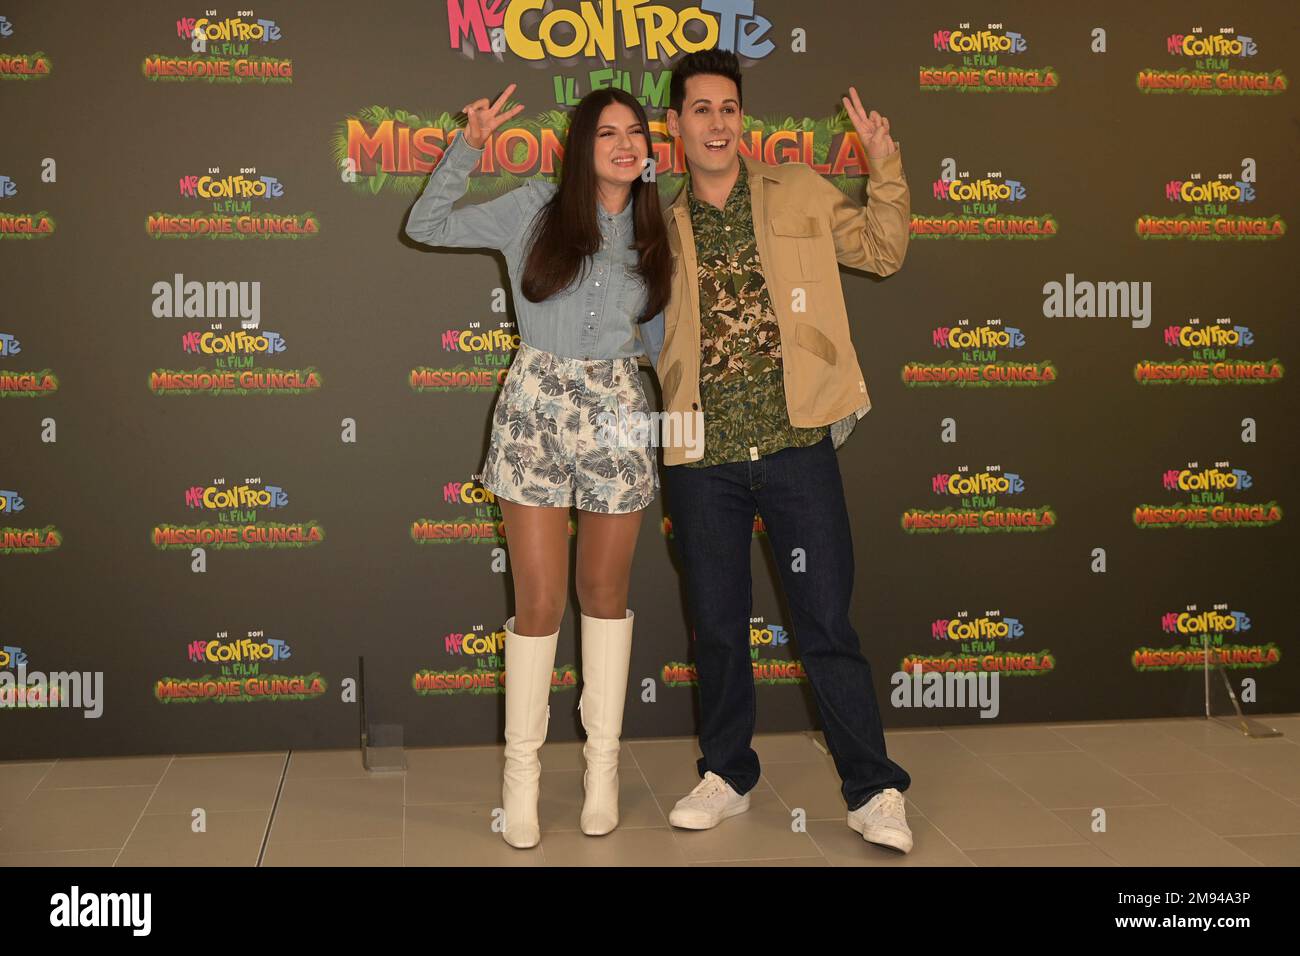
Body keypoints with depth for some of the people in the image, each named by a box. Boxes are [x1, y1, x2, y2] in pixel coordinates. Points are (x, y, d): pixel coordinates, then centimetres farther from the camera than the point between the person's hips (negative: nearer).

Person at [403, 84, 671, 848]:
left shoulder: (652, 234, 8)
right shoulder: (535, 209, 1)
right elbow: (426, 226, 1)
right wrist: (468, 148, -7)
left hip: (617, 417, 2)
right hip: (536, 413, -2)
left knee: (605, 593, 11)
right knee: (540, 601, -1)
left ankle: (603, 761, 24)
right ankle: (522, 771, 13)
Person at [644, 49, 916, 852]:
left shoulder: (799, 193, 8)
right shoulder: (663, 228, 11)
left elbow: (883, 252, 8)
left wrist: (885, 162, -4)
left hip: (797, 446, -2)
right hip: (702, 458, 2)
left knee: (827, 622, 0)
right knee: (717, 626, 11)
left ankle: (875, 791, 12)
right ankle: (727, 774, 28)